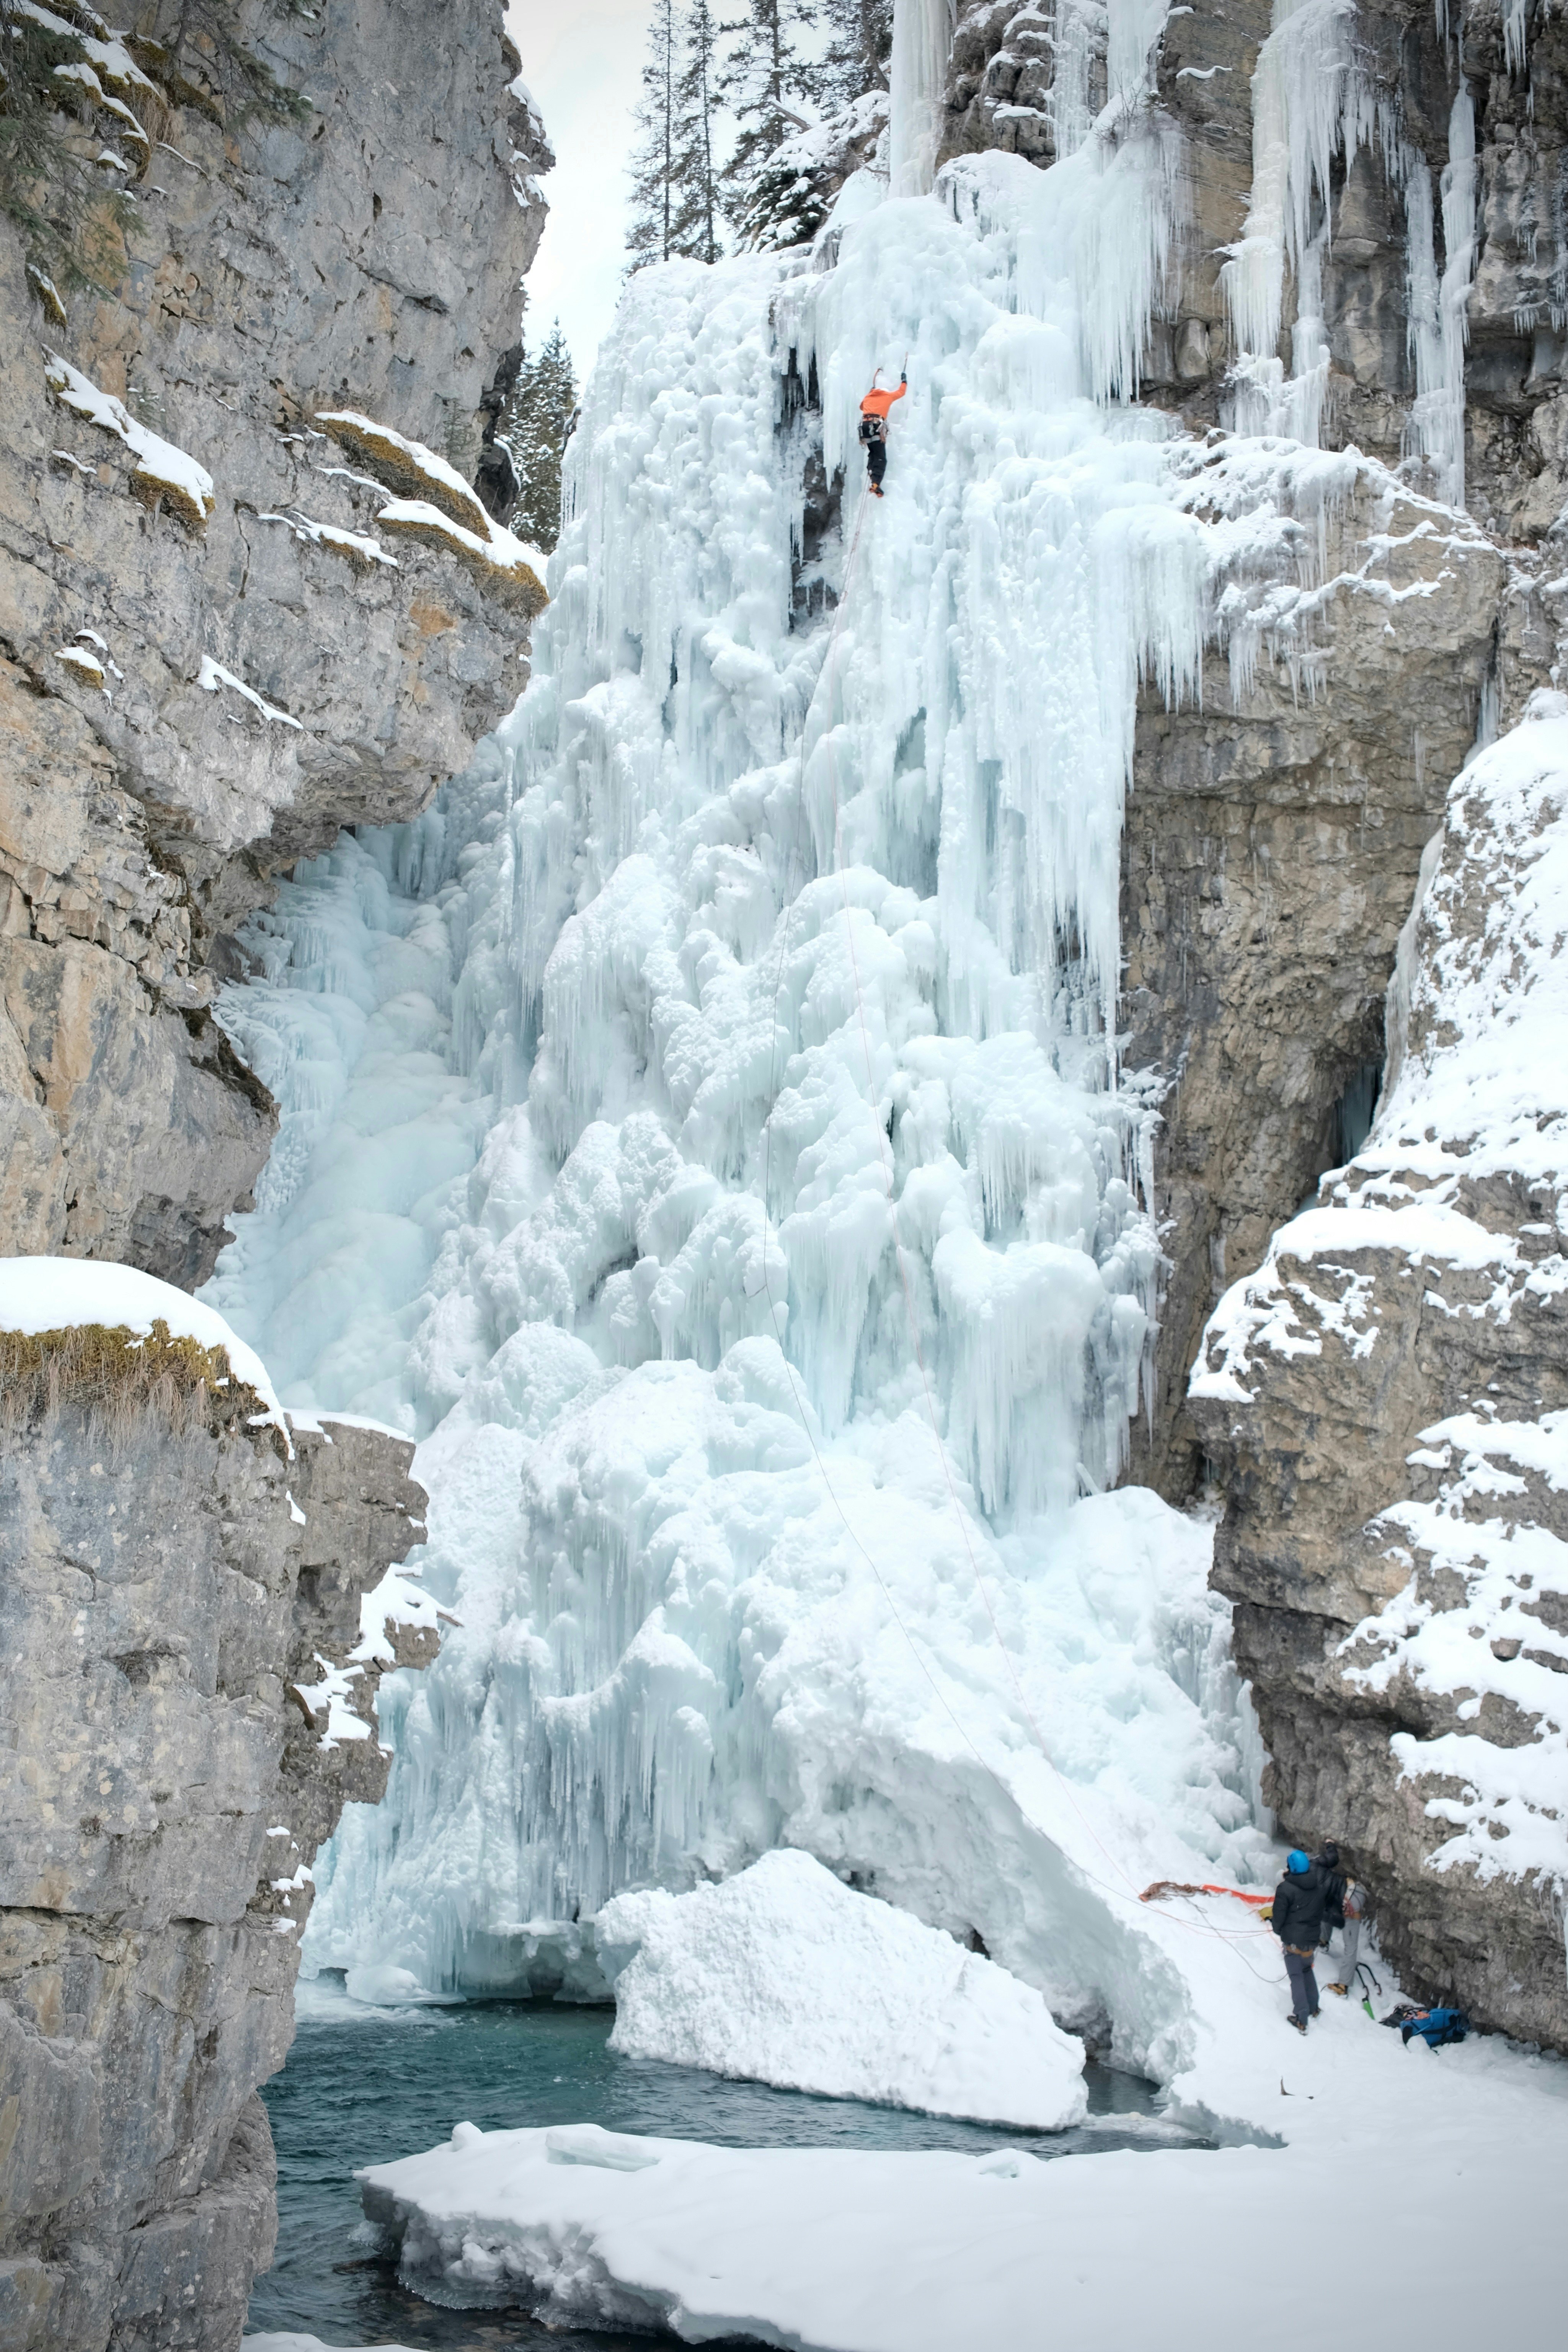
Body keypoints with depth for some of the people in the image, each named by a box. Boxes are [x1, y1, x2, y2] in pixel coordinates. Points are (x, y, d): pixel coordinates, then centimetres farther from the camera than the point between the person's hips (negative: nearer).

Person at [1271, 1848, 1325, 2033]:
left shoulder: (1285, 1889, -22)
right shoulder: (1318, 1881, -9)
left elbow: (1279, 1915, -12)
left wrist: (1278, 1930, 7)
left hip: (1294, 1940, -5)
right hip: (1313, 1938, 5)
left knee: (1297, 1976, 4)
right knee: (1307, 1970, 26)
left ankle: (1302, 2018, 3)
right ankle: (1313, 2008, 36)